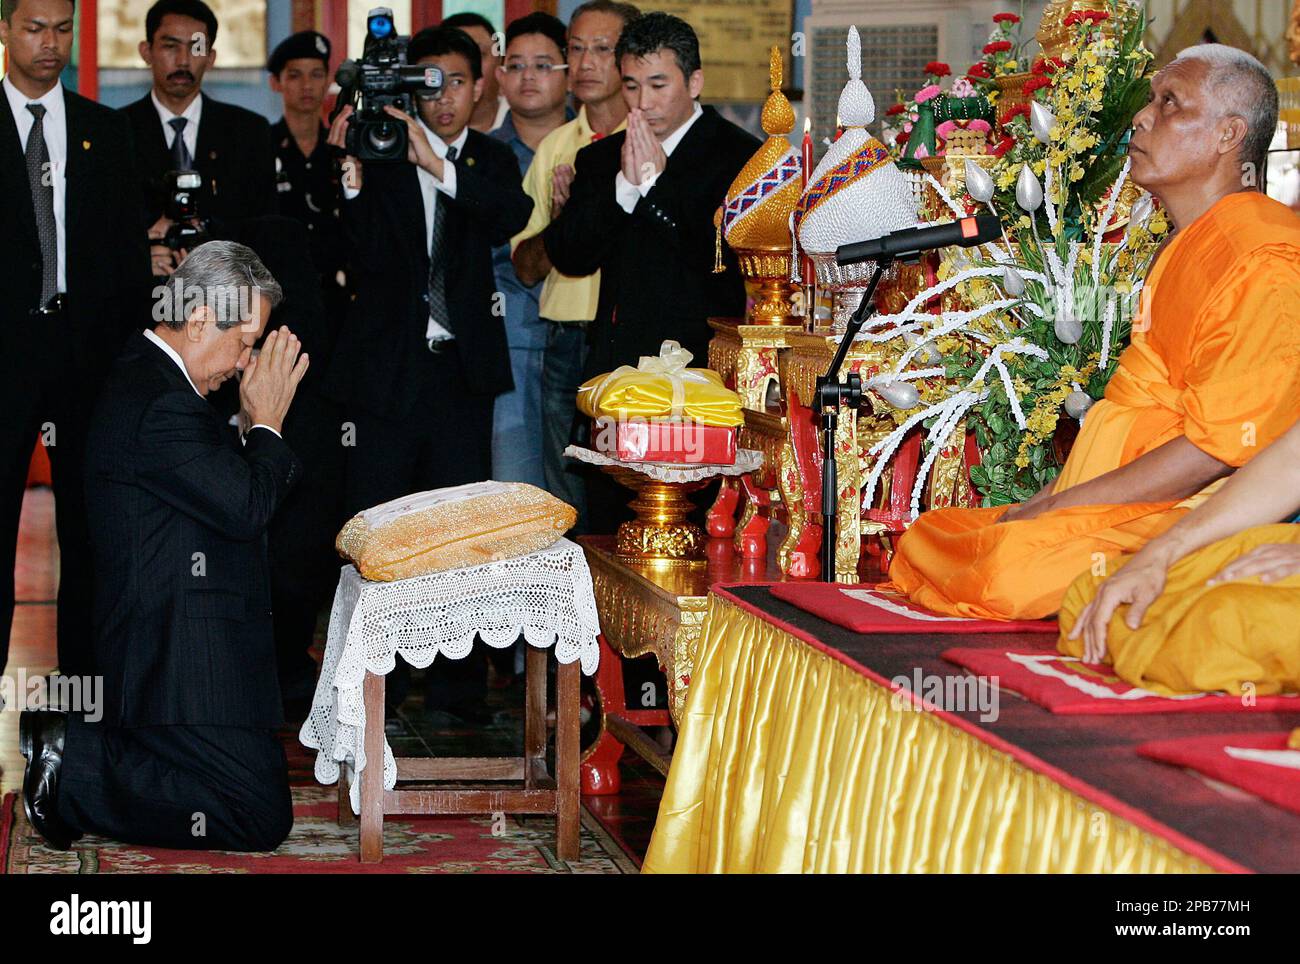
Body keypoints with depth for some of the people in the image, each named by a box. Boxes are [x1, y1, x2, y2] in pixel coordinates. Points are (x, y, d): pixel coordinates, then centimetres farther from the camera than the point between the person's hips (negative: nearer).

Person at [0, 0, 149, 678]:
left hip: (87, 342, 3)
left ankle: (83, 669, 14)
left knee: (88, 520, 6)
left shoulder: (107, 132, 11)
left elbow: (126, 248, 10)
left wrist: (123, 343, 1)